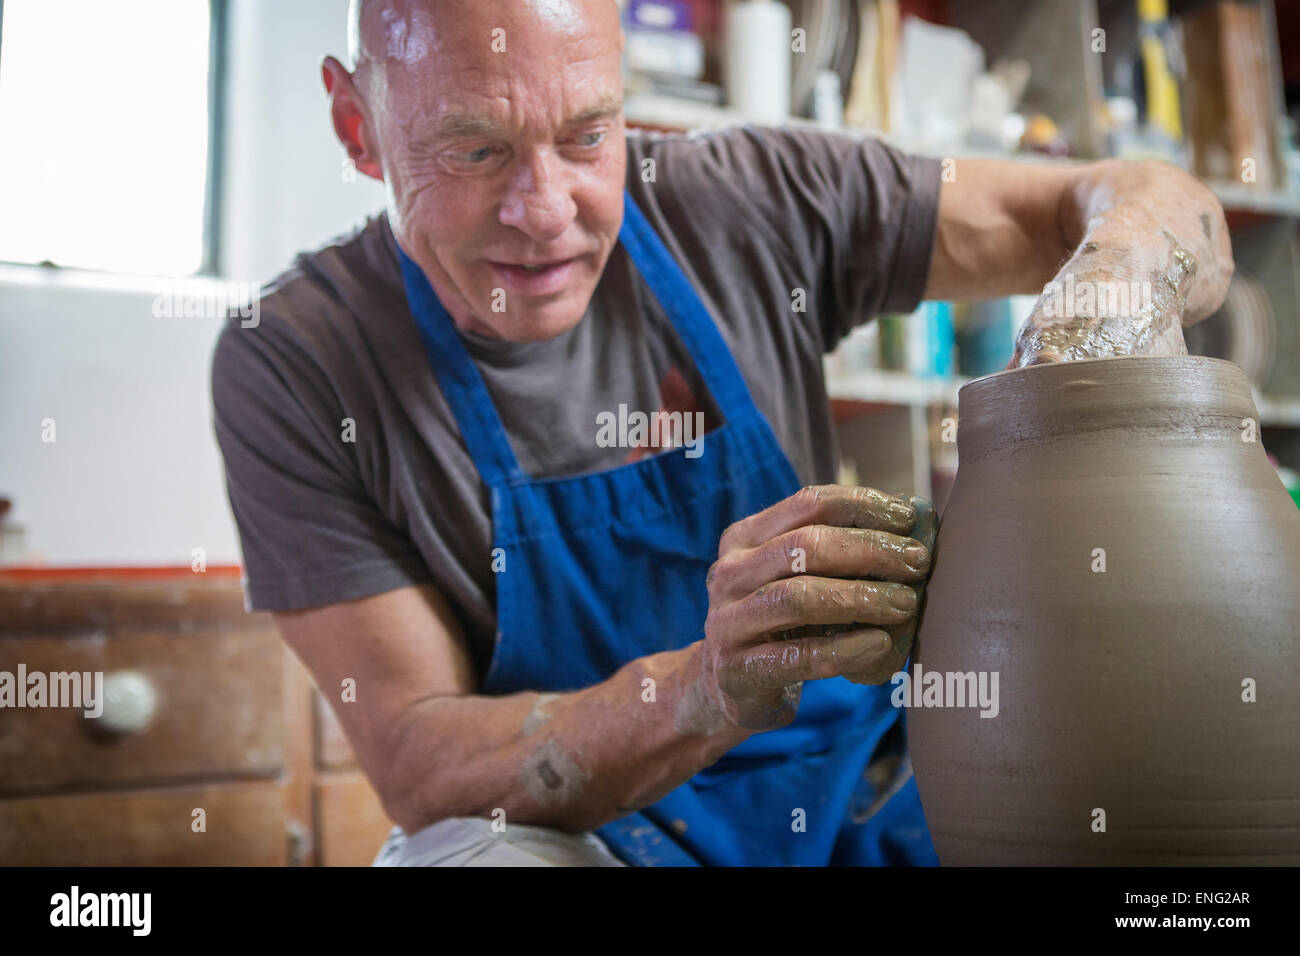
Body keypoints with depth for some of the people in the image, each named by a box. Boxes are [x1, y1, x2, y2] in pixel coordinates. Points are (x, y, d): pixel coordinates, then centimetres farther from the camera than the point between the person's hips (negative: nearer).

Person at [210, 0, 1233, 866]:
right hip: (560, 826, -2)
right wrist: (709, 690, -35)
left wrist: (1082, 339, -30)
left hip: (857, 790, 3)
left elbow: (1163, 209, -5)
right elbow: (416, 766, -17)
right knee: (468, 854, -35)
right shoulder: (294, 366, -14)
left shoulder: (747, 200, -10)